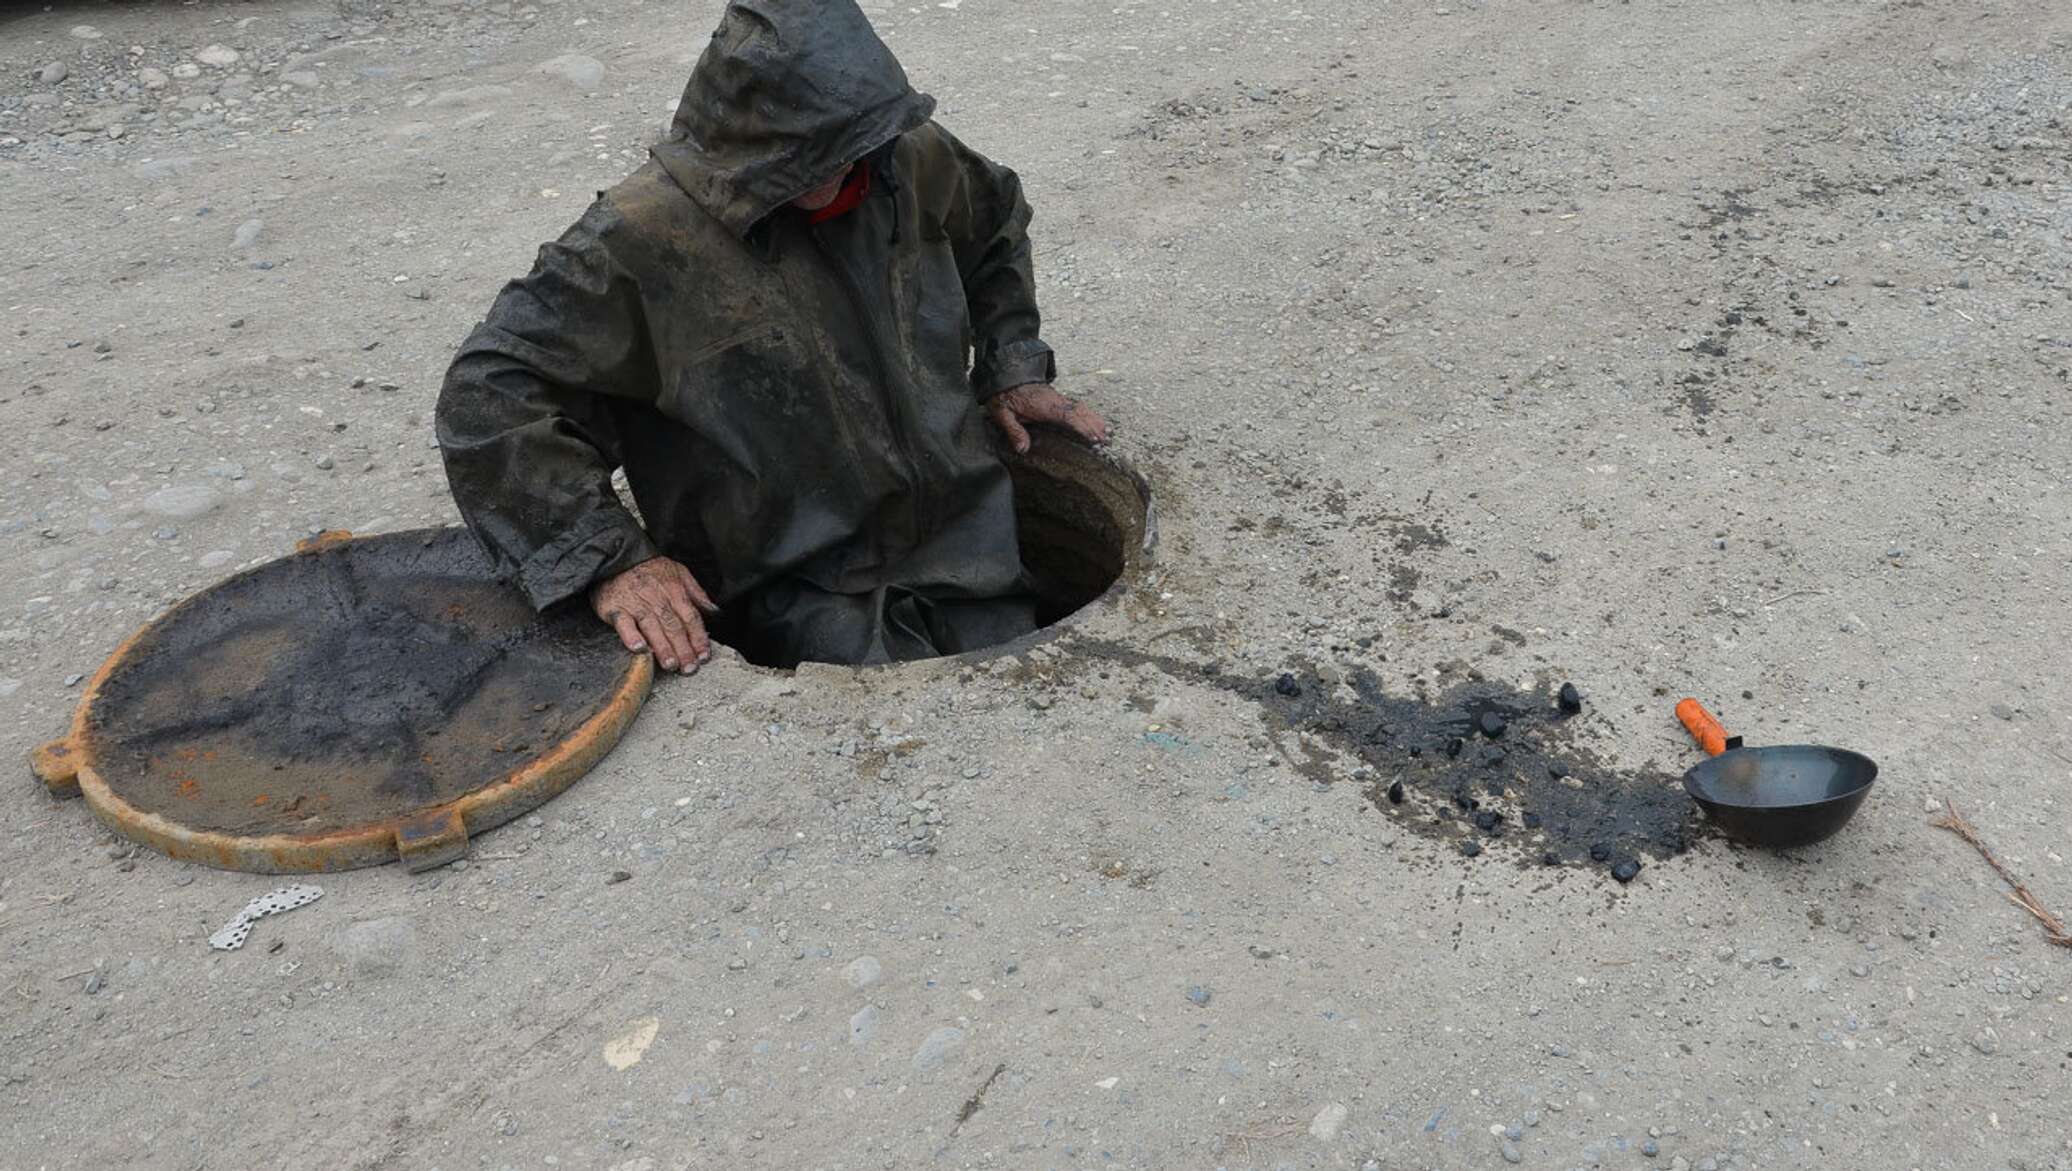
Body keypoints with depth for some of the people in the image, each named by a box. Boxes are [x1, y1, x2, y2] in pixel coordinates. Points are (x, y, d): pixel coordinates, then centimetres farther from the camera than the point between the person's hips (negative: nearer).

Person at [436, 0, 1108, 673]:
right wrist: (608, 558, -25)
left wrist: (1011, 370, 13)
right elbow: (490, 394, -18)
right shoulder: (639, 241, -18)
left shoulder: (911, 160, -2)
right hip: (793, 586, -5)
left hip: (961, 537, 5)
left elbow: (998, 224, 22)